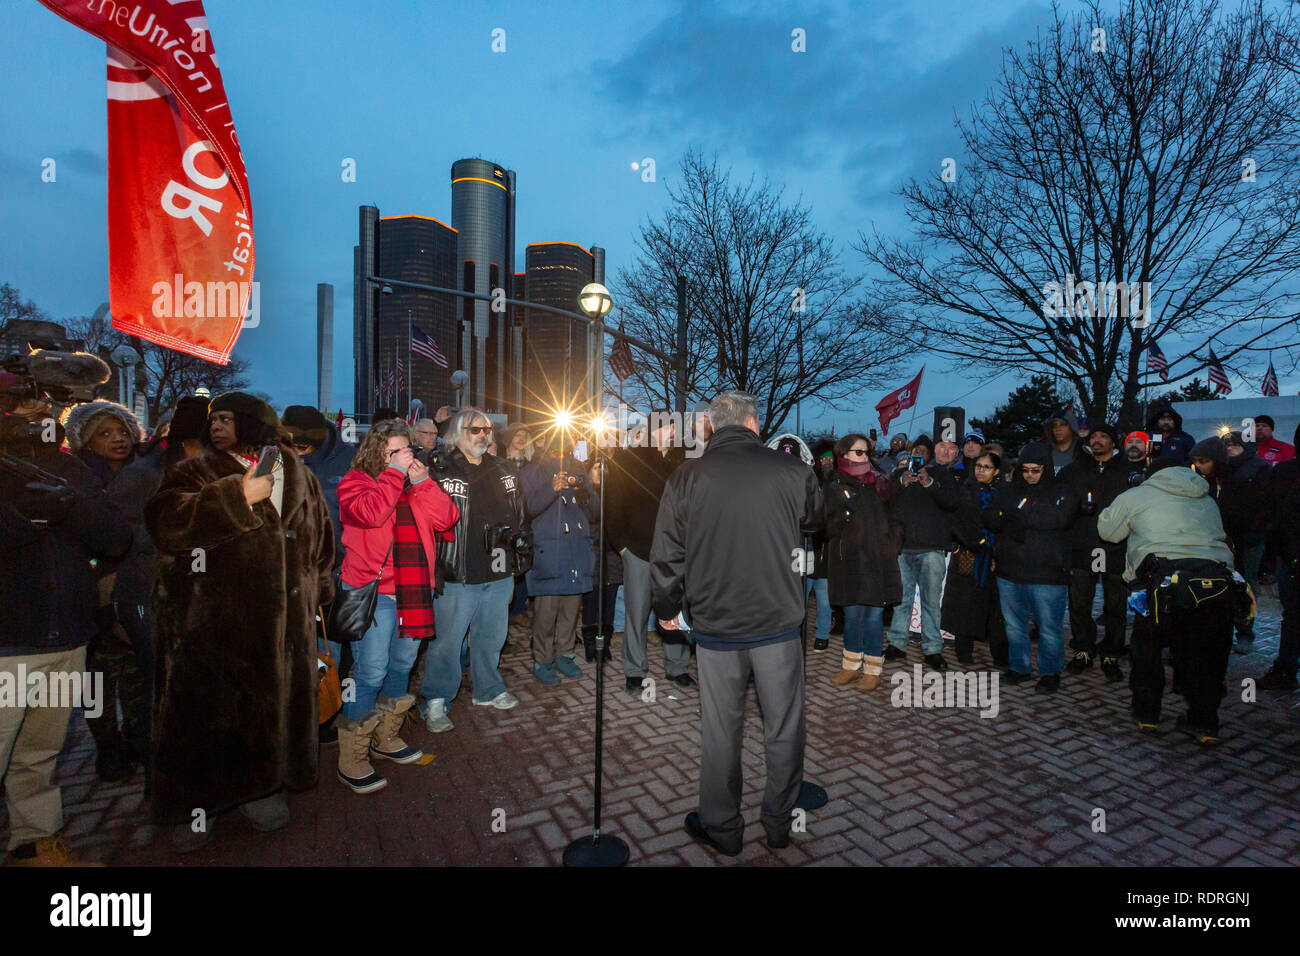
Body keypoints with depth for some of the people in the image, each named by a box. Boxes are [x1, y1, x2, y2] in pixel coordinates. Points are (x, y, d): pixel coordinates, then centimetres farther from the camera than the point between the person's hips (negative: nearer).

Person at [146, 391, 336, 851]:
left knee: (270, 701, 13)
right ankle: (195, 803, 27)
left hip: (280, 620, 3)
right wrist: (236, 496, -24)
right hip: (208, 620, -2)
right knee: (205, 709, 6)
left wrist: (315, 590, 14)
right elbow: (165, 520, -17)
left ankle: (259, 787, 33)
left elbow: (319, 534, 16)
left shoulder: (297, 475, 10)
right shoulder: (195, 472, 1)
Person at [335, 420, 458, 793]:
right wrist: (395, 473, -14)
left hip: (413, 590, 6)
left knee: (402, 664, 16)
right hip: (372, 590, -6)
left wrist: (422, 481, -8)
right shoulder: (356, 481, 0)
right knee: (371, 672, -5)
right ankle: (351, 757, 11)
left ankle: (386, 738, 35)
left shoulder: (418, 485, 14)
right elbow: (371, 513, -22)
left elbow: (446, 518, 0)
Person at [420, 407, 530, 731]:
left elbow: (520, 514, 21)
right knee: (446, 641, 3)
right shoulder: (441, 472, -8)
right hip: (457, 575, -5)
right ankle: (436, 701, 20)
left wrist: (522, 546, 17)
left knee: (491, 637, 19)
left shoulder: (503, 471, 12)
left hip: (499, 574, 6)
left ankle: (488, 690, 36)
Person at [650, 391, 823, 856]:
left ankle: (721, 829, 32)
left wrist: (666, 609, 11)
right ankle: (780, 824, 35)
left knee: (720, 731, 14)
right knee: (784, 729, 17)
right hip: (779, 622, 0)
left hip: (716, 625, 0)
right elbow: (817, 521, 14)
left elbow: (666, 556, -4)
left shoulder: (686, 478, -7)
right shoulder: (792, 470, -7)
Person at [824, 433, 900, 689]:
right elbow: (827, 526, -4)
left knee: (874, 614, 1)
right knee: (852, 613, 8)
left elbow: (892, 519, 15)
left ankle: (873, 670, 13)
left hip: (877, 559, 1)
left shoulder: (879, 482, 9)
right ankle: (851, 666, 24)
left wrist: (891, 549, 6)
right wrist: (845, 511, -21)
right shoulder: (834, 486, 2)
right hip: (848, 560, 0)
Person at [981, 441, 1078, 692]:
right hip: (1010, 571, 4)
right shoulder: (1010, 490, 13)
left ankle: (1050, 672, 20)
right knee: (1014, 624, 13)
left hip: (1047, 574, -4)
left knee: (1050, 627, 3)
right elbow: (989, 519, 3)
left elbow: (1058, 518, -19)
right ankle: (1018, 666, 28)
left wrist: (1016, 514, -14)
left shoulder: (1063, 492, 1)